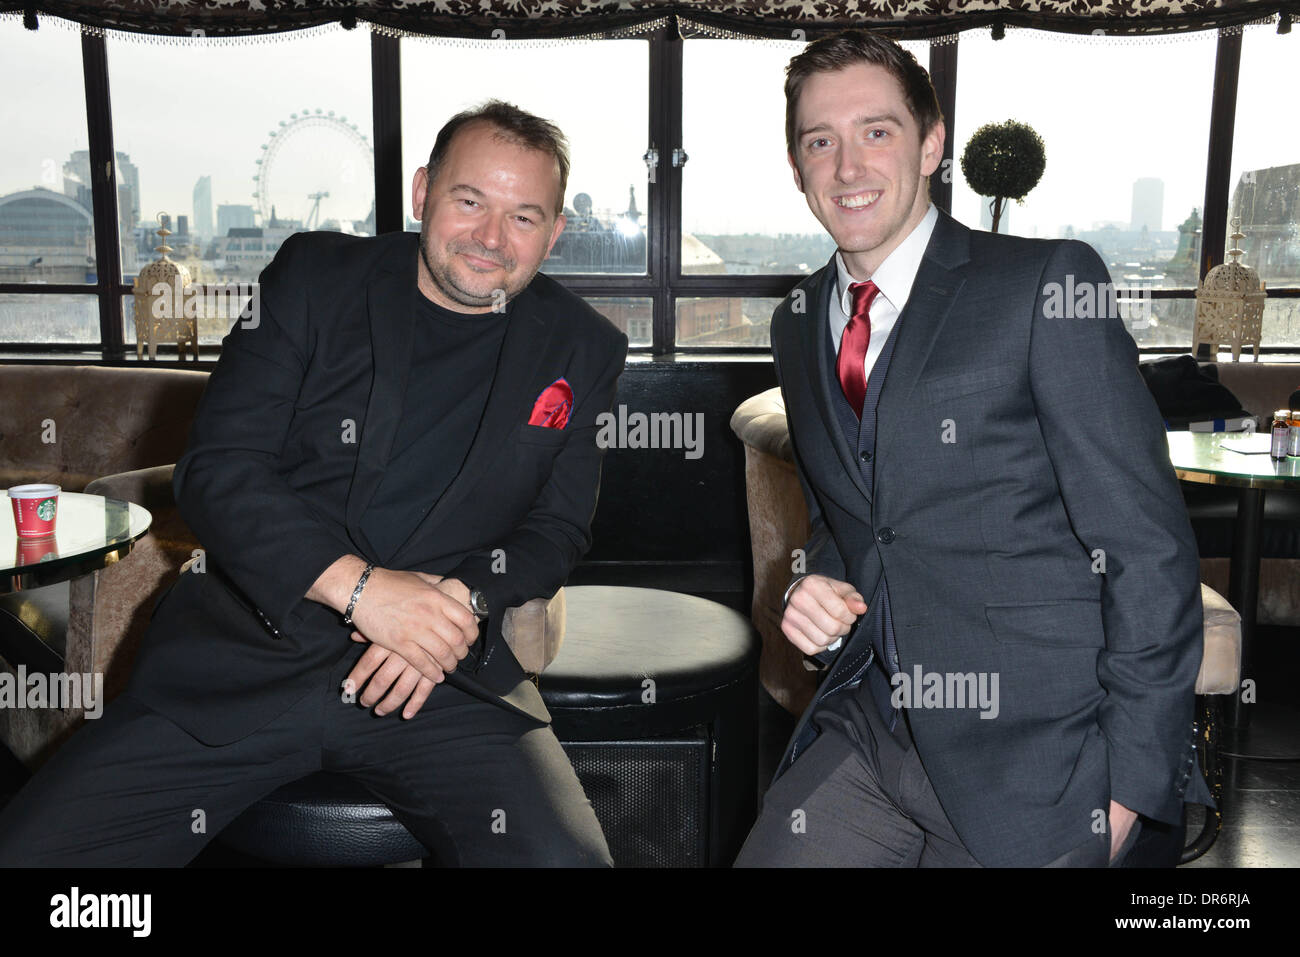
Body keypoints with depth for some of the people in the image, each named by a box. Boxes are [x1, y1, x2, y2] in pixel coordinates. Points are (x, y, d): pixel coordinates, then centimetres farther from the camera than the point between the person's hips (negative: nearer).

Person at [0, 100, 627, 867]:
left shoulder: (582, 350, 8)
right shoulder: (315, 278, 4)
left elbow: (558, 529, 10)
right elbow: (217, 469, -3)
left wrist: (462, 602, -11)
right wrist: (356, 585, -17)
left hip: (446, 672, 0)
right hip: (246, 656, 1)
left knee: (564, 856, -25)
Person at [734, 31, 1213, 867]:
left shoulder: (1048, 284, -10)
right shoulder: (798, 325, 9)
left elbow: (1149, 548, -11)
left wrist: (1129, 783, -12)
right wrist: (818, 585, -1)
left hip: (1036, 753, -4)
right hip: (871, 728, 5)